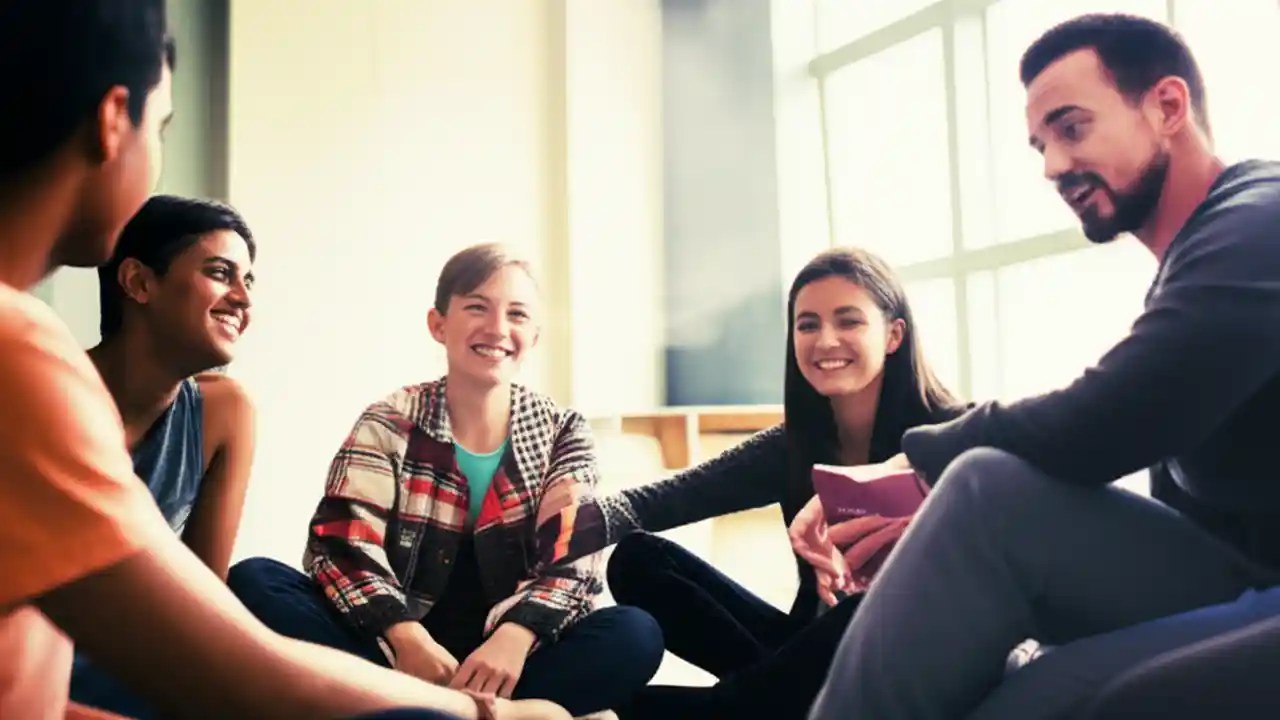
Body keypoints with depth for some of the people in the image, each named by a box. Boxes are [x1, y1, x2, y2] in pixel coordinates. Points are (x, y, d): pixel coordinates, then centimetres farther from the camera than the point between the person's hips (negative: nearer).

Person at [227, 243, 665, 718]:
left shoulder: (562, 434, 5)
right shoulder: (388, 426, 3)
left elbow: (571, 564, -7)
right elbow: (341, 551, -9)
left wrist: (514, 638, -27)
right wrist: (407, 636, -28)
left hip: (503, 654, 0)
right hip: (397, 651, 0)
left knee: (635, 635, -27)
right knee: (253, 581, -22)